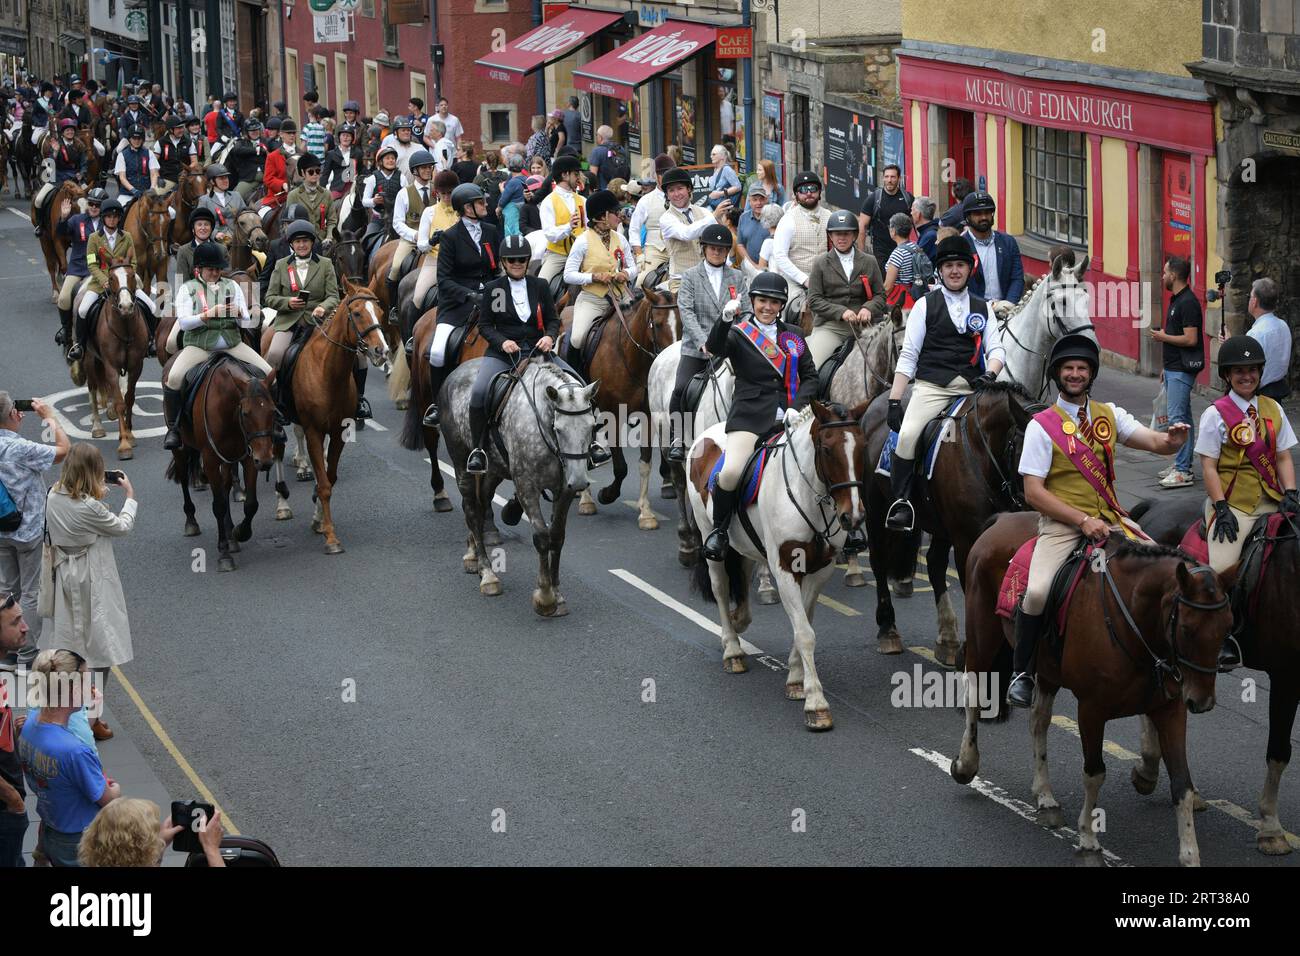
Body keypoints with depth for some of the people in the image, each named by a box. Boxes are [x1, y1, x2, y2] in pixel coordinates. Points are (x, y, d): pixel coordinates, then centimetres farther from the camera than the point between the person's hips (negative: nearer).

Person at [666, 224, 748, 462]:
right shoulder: (691, 276, 5)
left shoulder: (737, 277, 13)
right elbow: (686, 311, -5)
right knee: (681, 390, -17)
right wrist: (703, 342, -17)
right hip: (695, 347, -2)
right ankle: (677, 441, -7)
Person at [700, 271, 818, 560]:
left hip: (788, 415, 4)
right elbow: (715, 349, -14)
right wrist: (725, 319, -30)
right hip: (750, 415, -4)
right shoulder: (739, 333, 6)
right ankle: (719, 529, -2)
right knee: (732, 471, -25)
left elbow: (810, 376, 16)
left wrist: (797, 408, -1)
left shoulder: (793, 336, 17)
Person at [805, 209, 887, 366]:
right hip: (829, 326, -2)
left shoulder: (869, 262, 13)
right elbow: (814, 300, 0)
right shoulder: (820, 263, 7)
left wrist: (869, 308, -10)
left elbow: (880, 294, 13)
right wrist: (841, 312, -14)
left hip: (862, 325, 2)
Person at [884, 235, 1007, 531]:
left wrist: (990, 374, -14)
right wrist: (894, 401, -2)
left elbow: (996, 349, 10)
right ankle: (902, 502, -18)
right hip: (931, 387, -2)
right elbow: (908, 356, 6)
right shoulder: (925, 306, 11)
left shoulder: (982, 308, 19)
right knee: (907, 435, -28)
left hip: (972, 387, 3)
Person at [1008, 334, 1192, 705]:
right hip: (1061, 524, -4)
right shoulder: (1042, 425, -2)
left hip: (1108, 519, 4)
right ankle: (1021, 673, -8)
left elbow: (1156, 443, 1)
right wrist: (1083, 521, -17)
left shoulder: (1109, 415, 11)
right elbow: (1033, 492, -8)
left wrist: (1172, 439, -24)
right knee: (1037, 592, -29)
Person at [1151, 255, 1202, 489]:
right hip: (1173, 368, 11)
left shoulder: (1188, 302, -18)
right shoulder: (1176, 299, 14)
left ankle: (1182, 471, -13)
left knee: (1177, 417, -12)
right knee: (1183, 417, 14)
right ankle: (1183, 464, 19)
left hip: (1182, 370, -11)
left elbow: (1190, 339, -24)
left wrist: (1163, 337, -11)